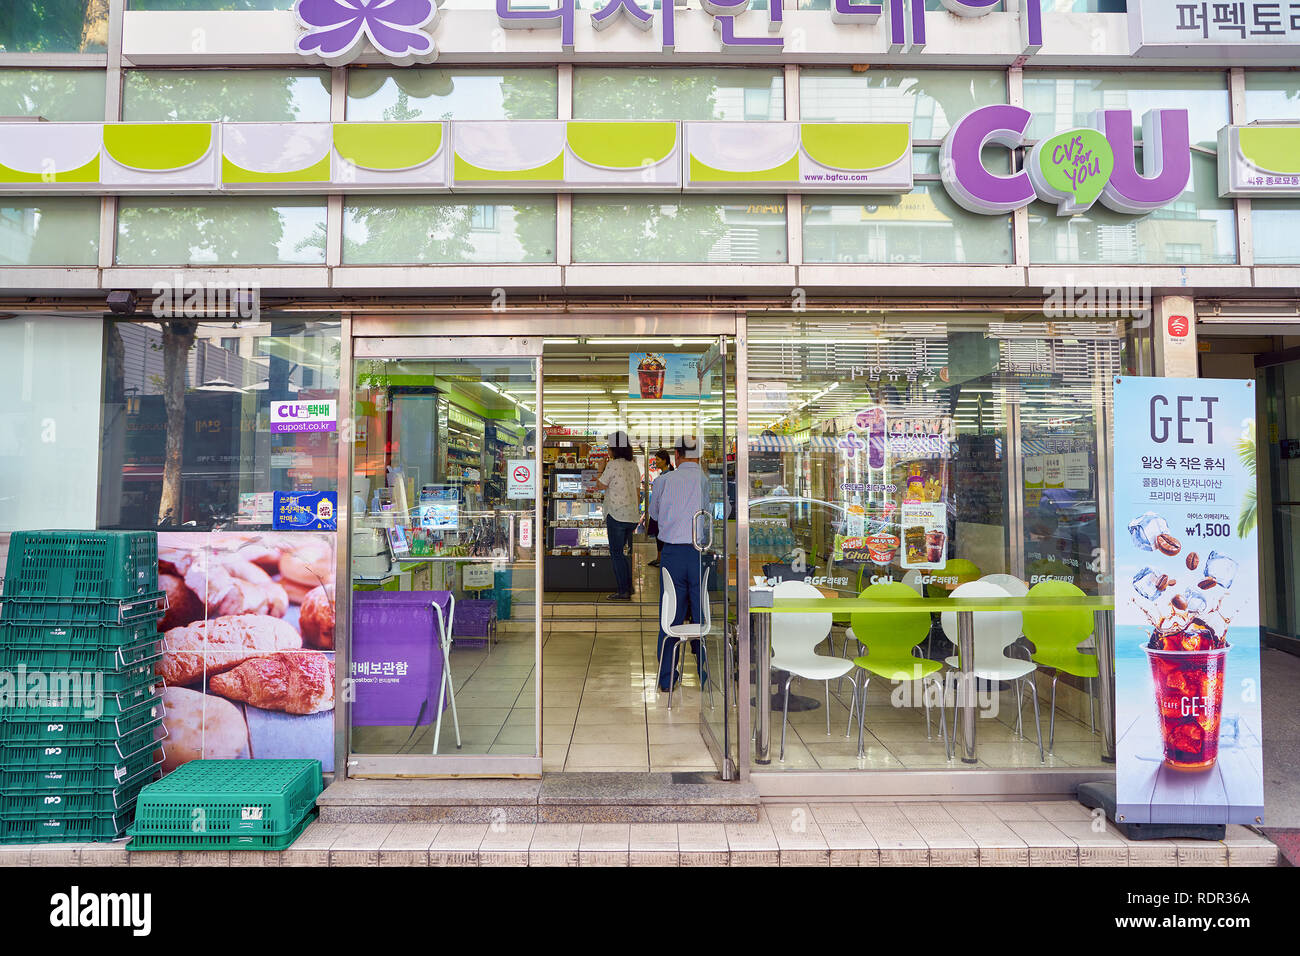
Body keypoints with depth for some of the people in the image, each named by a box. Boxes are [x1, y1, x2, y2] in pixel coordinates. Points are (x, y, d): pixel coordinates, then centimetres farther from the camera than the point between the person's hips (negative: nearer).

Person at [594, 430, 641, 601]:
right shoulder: (634, 466, 9)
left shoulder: (613, 465, -12)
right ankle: (629, 588, 19)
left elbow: (600, 486, -3)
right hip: (633, 516, 7)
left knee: (616, 553, 1)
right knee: (626, 552, 17)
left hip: (617, 515, -7)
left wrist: (600, 470, 11)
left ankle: (623, 591, 2)